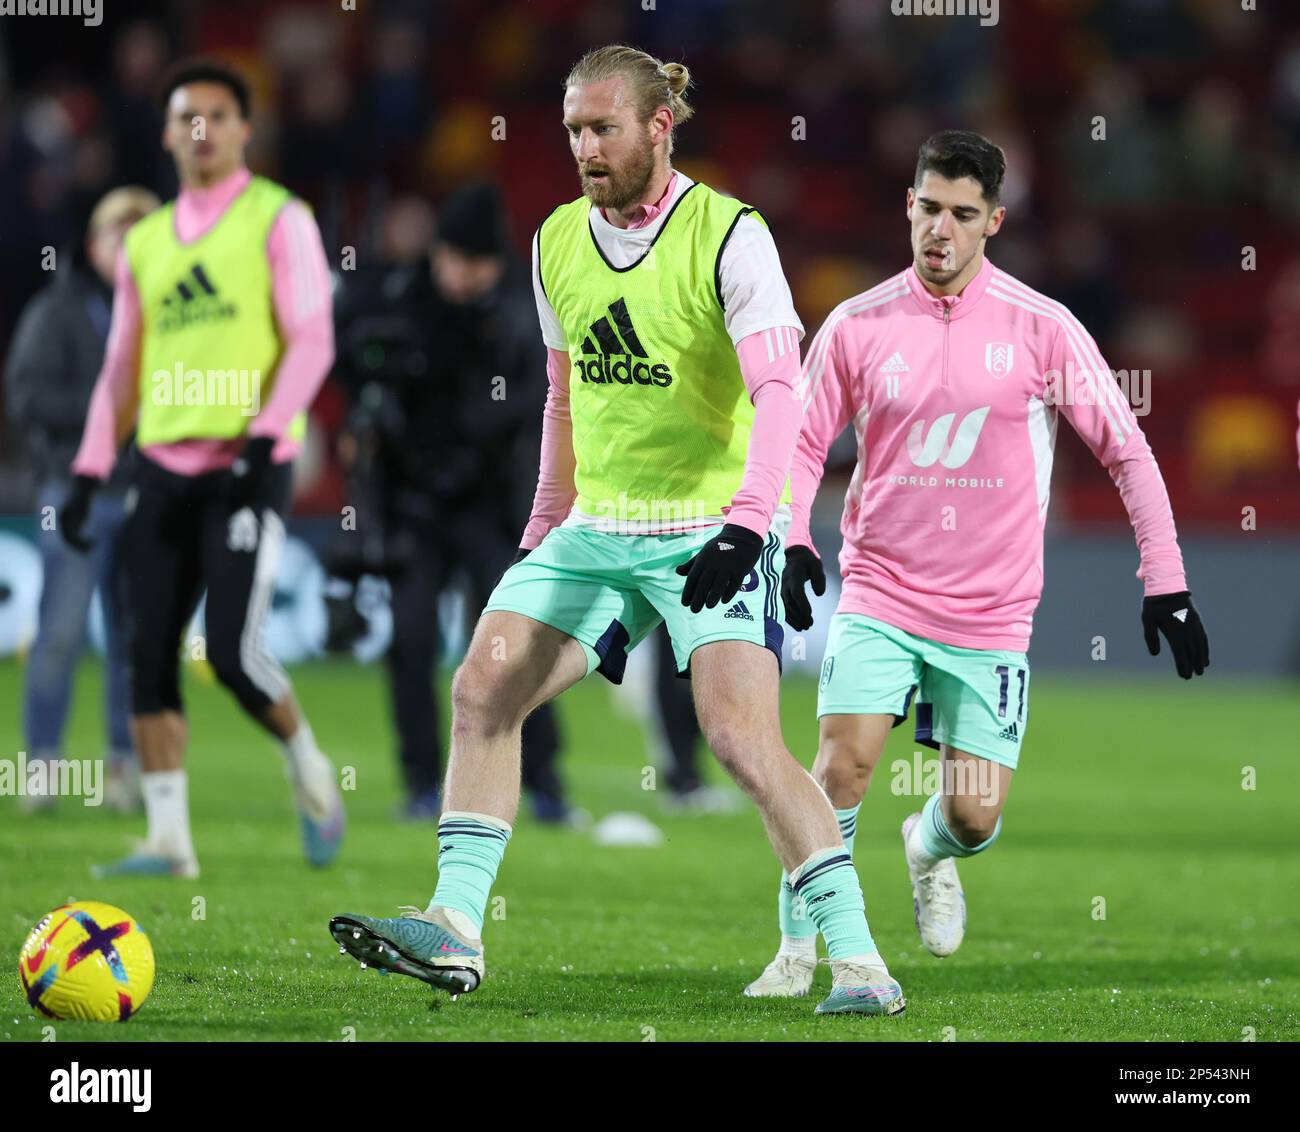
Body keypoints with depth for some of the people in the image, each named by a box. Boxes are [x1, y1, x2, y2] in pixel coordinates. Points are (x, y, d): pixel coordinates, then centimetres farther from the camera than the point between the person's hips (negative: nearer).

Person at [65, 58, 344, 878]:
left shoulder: (279, 221, 0)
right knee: (151, 654, -2)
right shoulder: (147, 242, 16)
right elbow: (123, 369, 19)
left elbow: (311, 343, -7)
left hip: (248, 469, -6)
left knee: (232, 651, -13)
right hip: (164, 467, 6)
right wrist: (90, 473, 11)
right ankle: (169, 840, 1)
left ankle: (310, 771, 13)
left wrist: (263, 439, -18)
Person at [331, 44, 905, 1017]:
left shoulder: (730, 235, -14)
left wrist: (746, 526, -35)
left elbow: (779, 390, -23)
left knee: (743, 738, -19)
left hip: (710, 530, -7)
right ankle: (456, 931, 1)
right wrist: (545, 529, 20)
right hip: (595, 531, 7)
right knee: (482, 688, -4)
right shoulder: (558, 242, 7)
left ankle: (858, 961, -14)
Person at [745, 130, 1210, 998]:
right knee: (844, 760, -18)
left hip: (992, 614, 0)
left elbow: (1128, 452, 1)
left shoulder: (1042, 330, -4)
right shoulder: (858, 326, -1)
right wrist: (792, 543, -7)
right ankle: (798, 949, -3)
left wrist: (1166, 583, -2)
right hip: (880, 592, 0)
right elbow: (803, 442, 9)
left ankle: (929, 850, 35)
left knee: (975, 816, -3)